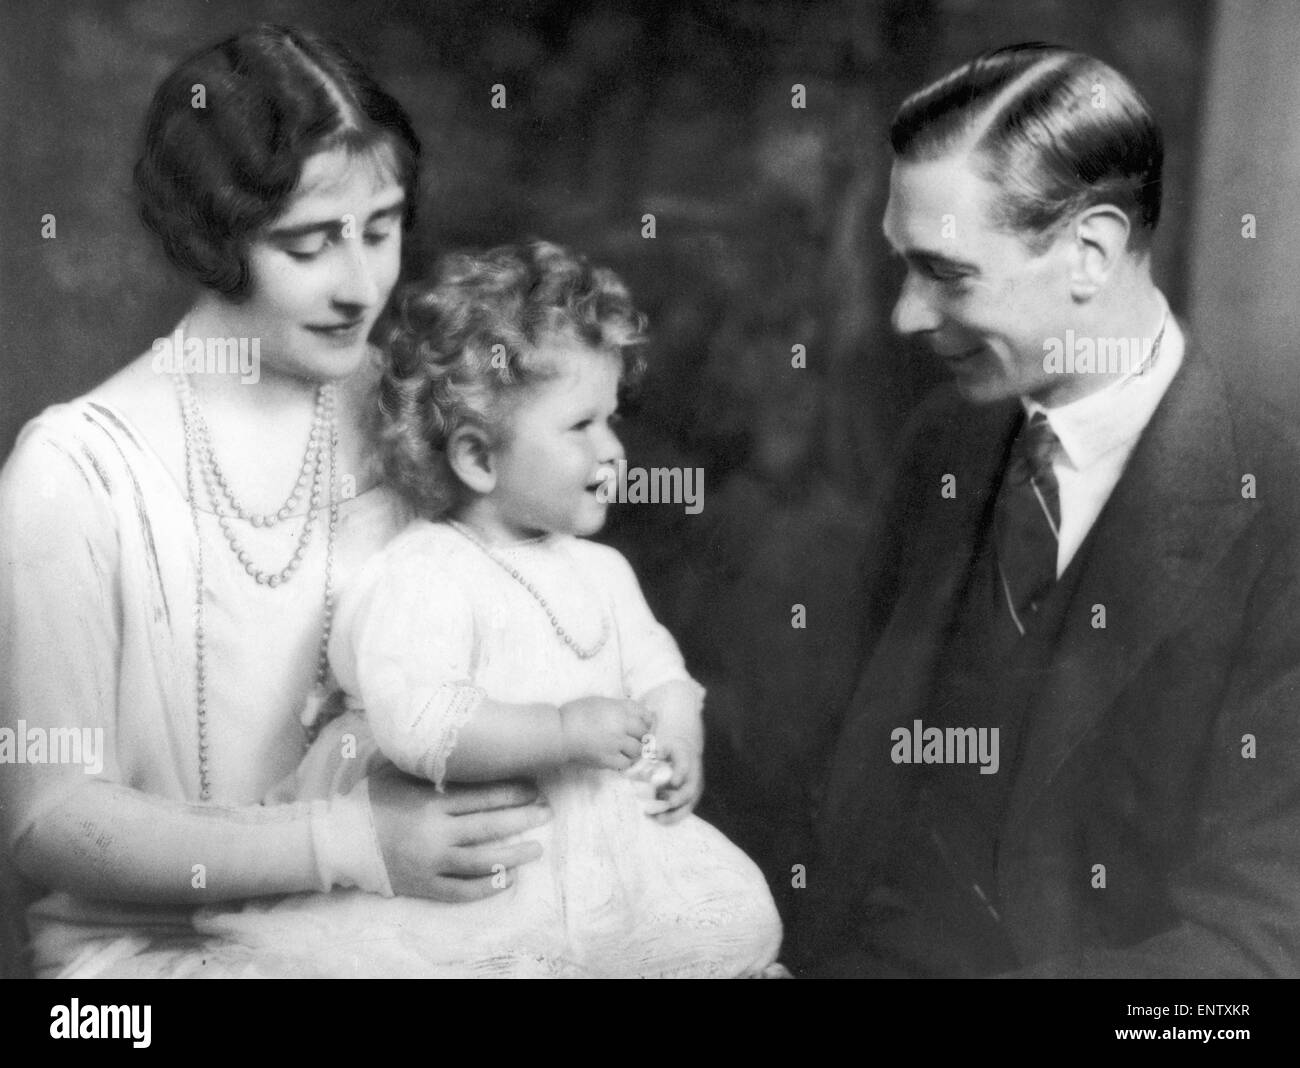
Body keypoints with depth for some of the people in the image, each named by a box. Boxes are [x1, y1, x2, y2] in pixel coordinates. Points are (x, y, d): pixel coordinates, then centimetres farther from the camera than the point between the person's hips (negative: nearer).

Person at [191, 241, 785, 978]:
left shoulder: (601, 570, 14)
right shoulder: (423, 579, -14)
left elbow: (655, 667, 23)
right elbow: (415, 723, -27)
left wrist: (679, 736, 1)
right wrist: (565, 731, -28)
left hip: (611, 835, 7)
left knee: (741, 921, -1)